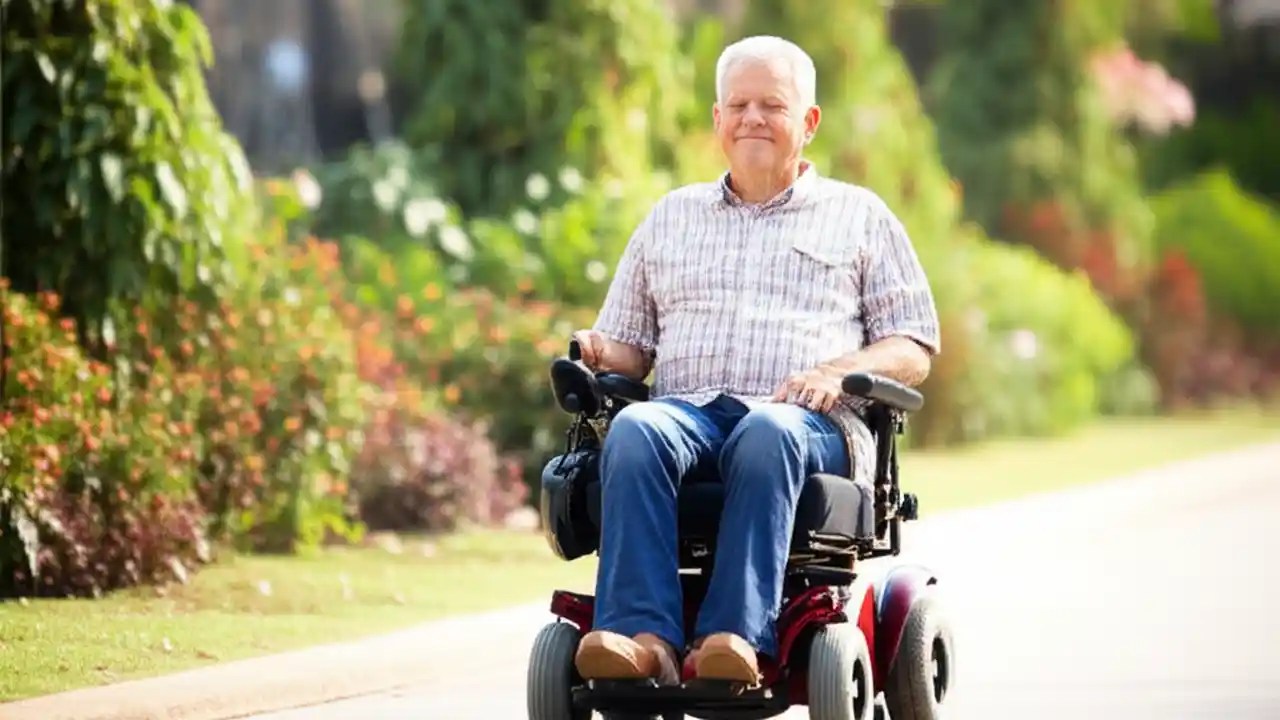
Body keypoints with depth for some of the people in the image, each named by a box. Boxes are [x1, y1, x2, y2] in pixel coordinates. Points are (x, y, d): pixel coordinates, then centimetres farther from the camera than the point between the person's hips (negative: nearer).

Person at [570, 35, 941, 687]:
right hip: (687, 407, 2)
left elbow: (913, 351, 15)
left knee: (767, 436, -39)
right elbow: (630, 346, 28)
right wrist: (599, 353, 2)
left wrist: (837, 371, -6)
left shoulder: (858, 215, 22)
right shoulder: (671, 217, 29)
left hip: (811, 420, -2)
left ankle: (736, 636, -50)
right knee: (633, 429, -34)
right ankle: (642, 633, -47)